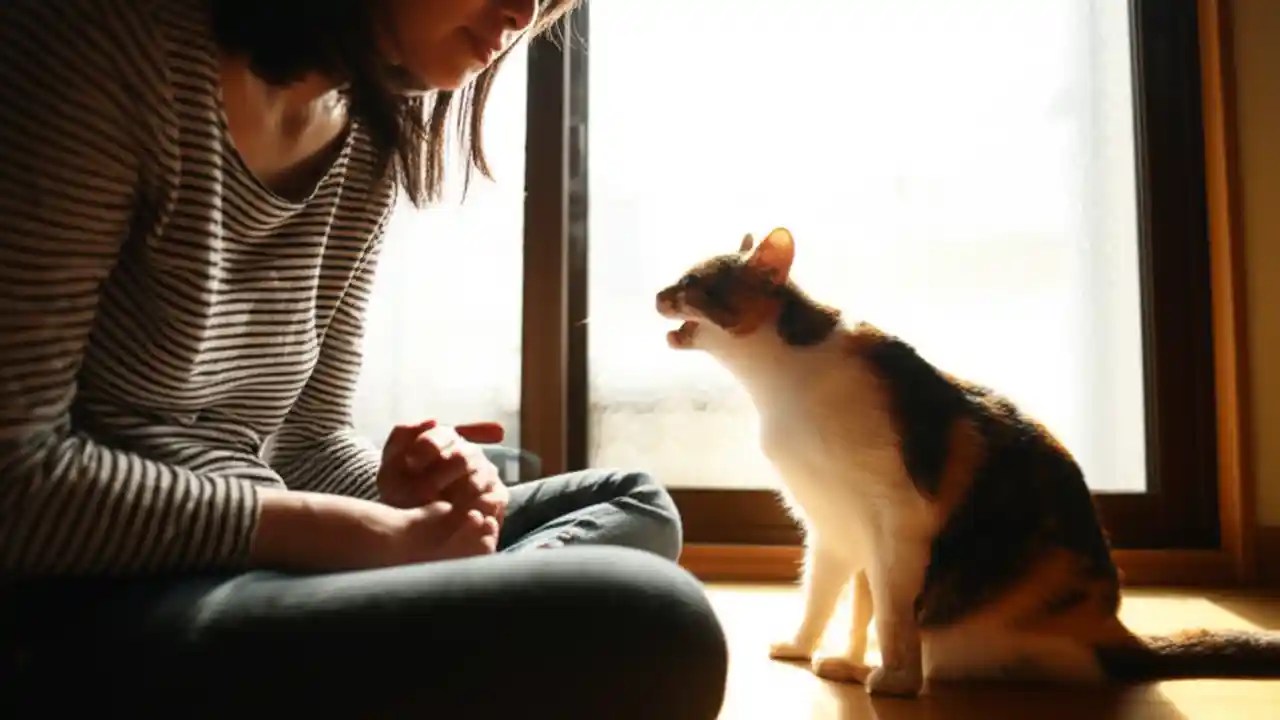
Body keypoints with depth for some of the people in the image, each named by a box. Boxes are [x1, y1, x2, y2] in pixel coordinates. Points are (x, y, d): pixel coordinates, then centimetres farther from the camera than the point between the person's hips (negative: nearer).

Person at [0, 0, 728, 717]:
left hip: (242, 566, 8)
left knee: (633, 504, 12)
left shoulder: (371, 144, 7)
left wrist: (395, 493, -10)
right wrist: (364, 532, -17)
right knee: (651, 622, -26)